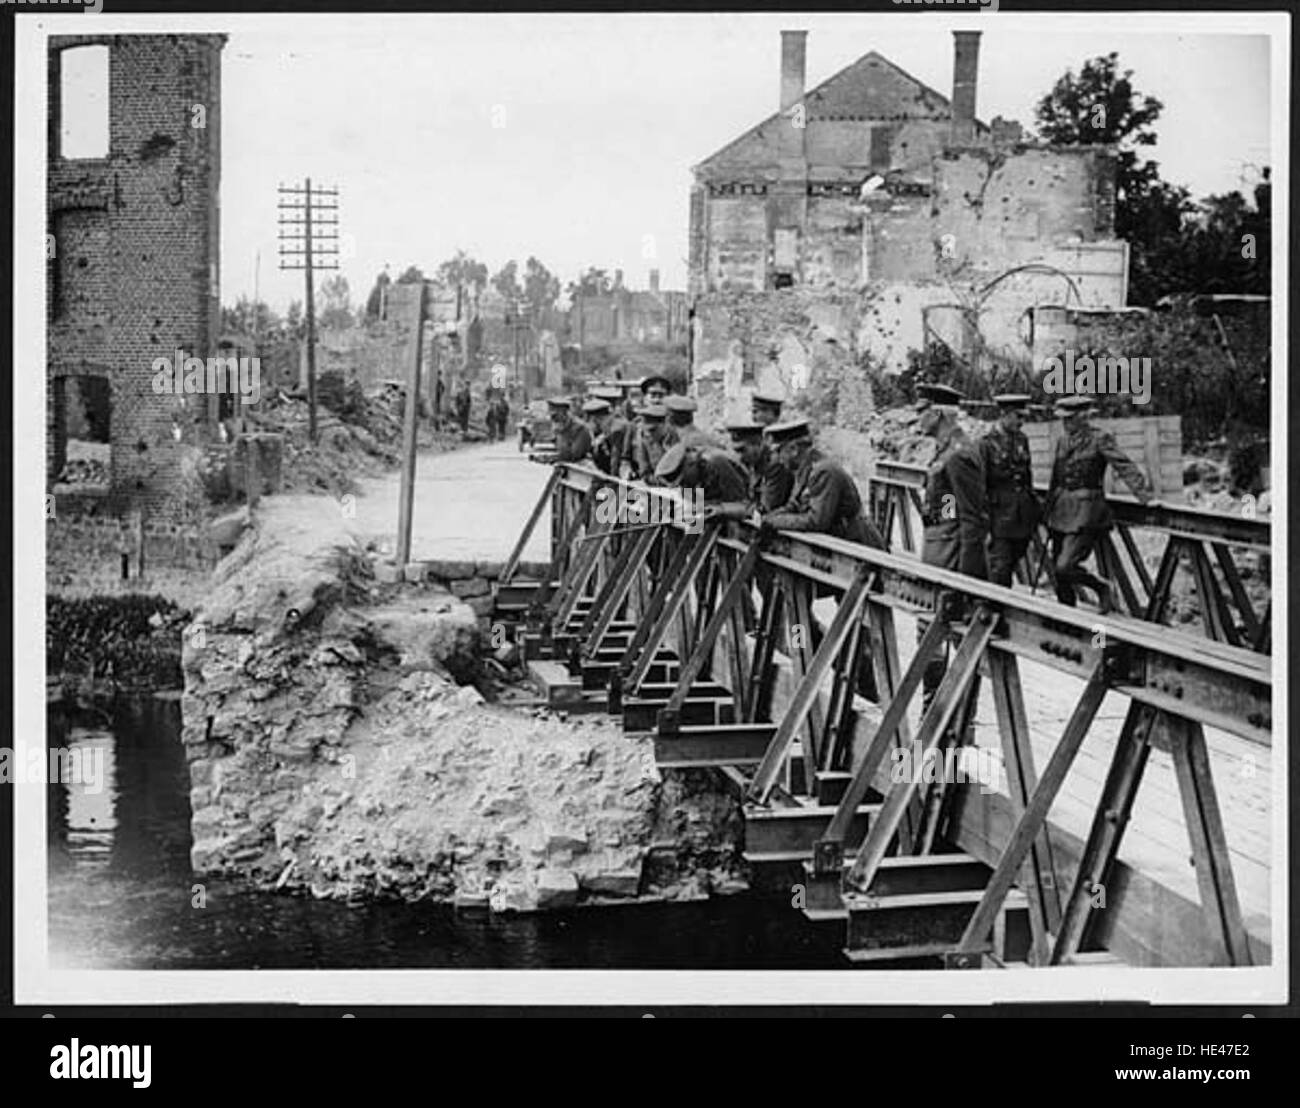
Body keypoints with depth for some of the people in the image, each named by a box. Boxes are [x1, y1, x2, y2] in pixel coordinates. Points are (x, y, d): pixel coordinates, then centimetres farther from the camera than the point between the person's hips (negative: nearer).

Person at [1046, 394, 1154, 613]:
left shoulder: (1100, 439, -9)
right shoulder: (1062, 441, 11)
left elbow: (1125, 467, -15)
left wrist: (1146, 497, -24)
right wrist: (1049, 512, 22)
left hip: (1086, 513, -7)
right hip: (1061, 511, 7)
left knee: (1065, 566, -16)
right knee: (1058, 569, 9)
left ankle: (1102, 588, 10)